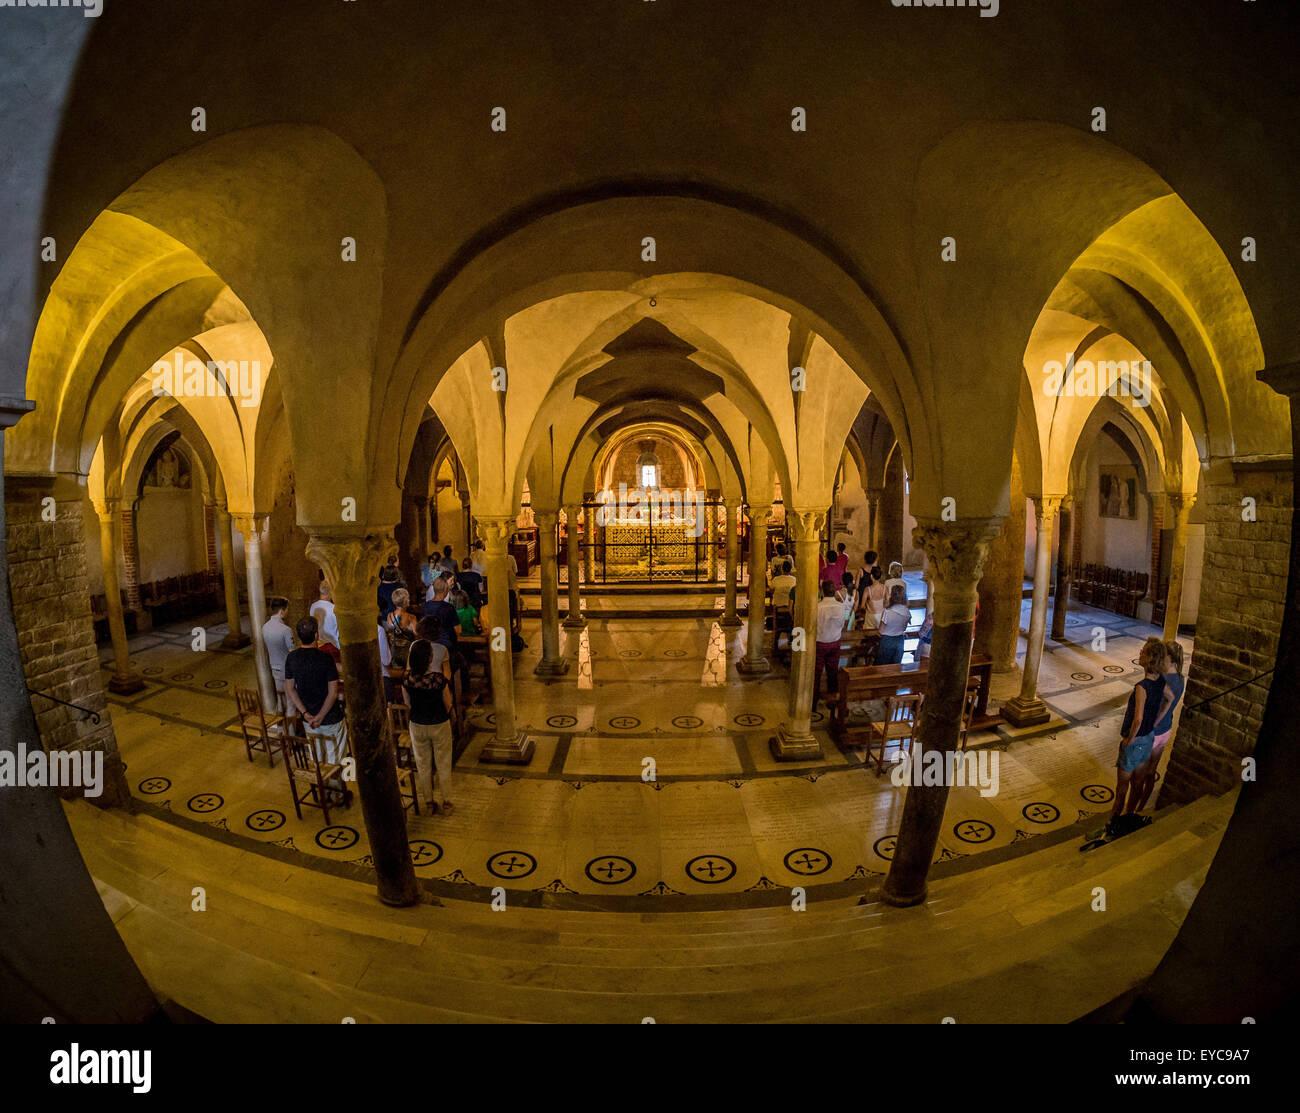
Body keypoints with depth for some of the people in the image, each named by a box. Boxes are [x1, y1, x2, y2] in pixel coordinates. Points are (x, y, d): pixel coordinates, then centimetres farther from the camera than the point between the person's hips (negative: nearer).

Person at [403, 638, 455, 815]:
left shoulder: (408, 679, -16)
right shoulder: (439, 679, -26)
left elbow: (408, 704, -1)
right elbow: (448, 705, -13)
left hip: (417, 726, 3)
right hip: (440, 725, -2)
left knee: (423, 765, 20)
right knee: (443, 765, 16)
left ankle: (429, 802, 32)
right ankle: (446, 803, 26)